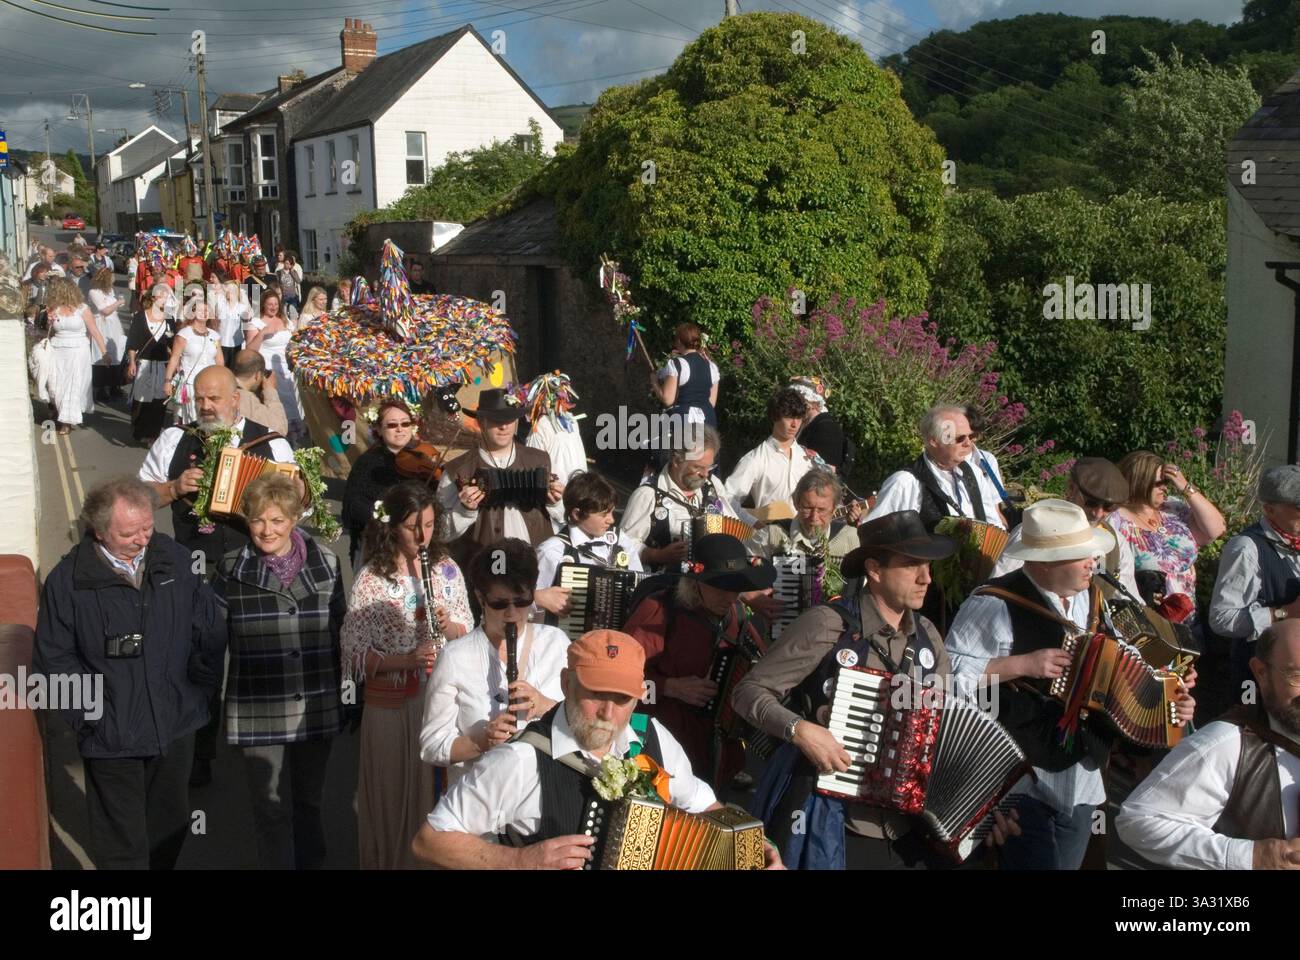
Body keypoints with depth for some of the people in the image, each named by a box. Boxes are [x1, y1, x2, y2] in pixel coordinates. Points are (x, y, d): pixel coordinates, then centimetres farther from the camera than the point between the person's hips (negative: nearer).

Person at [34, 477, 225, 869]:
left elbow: (211, 629, 4)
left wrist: (202, 685, 1)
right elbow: (55, 658, -6)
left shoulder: (175, 560, -3)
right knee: (122, 846, 6)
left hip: (176, 725, 3)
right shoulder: (68, 580, -11)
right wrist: (89, 713, -10)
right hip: (112, 734, -3)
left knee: (171, 829, 20)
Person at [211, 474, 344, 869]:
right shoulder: (231, 569, -6)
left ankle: (312, 864, 34)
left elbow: (339, 632, 6)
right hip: (259, 713, -2)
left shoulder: (325, 562, -1)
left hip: (317, 710, 2)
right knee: (272, 808, 6)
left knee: (309, 802, 16)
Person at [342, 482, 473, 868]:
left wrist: (449, 626, -12)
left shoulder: (446, 569, 3)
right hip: (390, 702, -3)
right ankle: (390, 859, 27)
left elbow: (468, 634, 9)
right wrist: (405, 660, -23)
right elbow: (355, 654, -10)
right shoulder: (371, 578, -8)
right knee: (392, 795, 7)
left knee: (436, 791, 10)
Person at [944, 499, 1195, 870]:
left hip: (1082, 782, 7)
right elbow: (949, 671, -16)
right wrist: (1021, 664, -21)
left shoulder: (1093, 599, 10)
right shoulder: (995, 603, -13)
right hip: (1022, 782, -7)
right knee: (1037, 860, -10)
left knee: (1068, 861, 15)